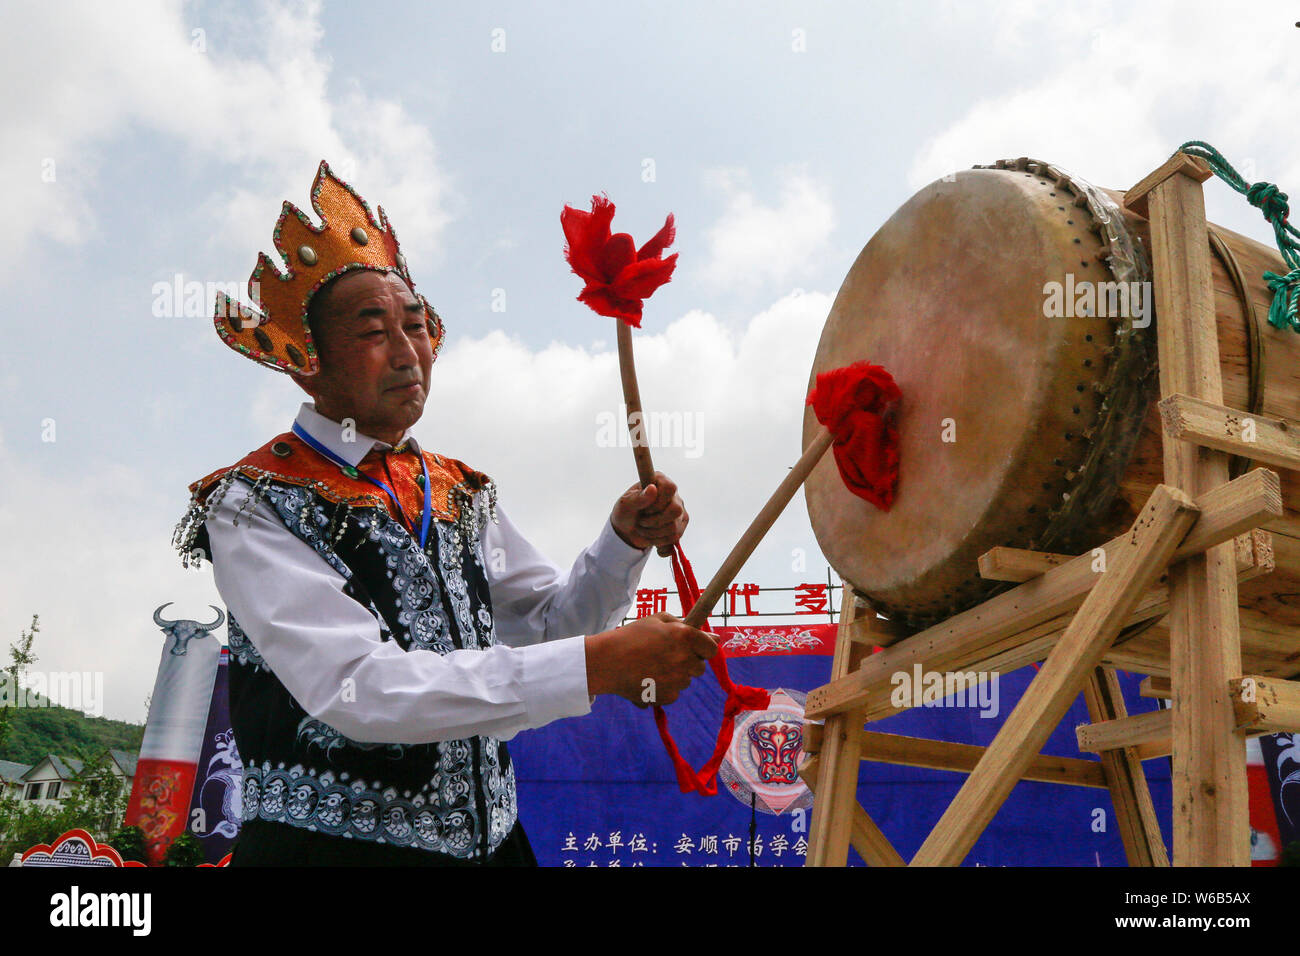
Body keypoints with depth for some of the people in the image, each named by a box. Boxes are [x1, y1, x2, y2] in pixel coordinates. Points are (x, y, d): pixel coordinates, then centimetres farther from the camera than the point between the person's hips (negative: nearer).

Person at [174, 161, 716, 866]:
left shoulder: (463, 494, 5)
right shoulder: (252, 507, -12)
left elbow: (541, 625, 10)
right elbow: (355, 689, -24)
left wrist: (624, 541, -9)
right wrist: (596, 664, -28)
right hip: (331, 843, -5)